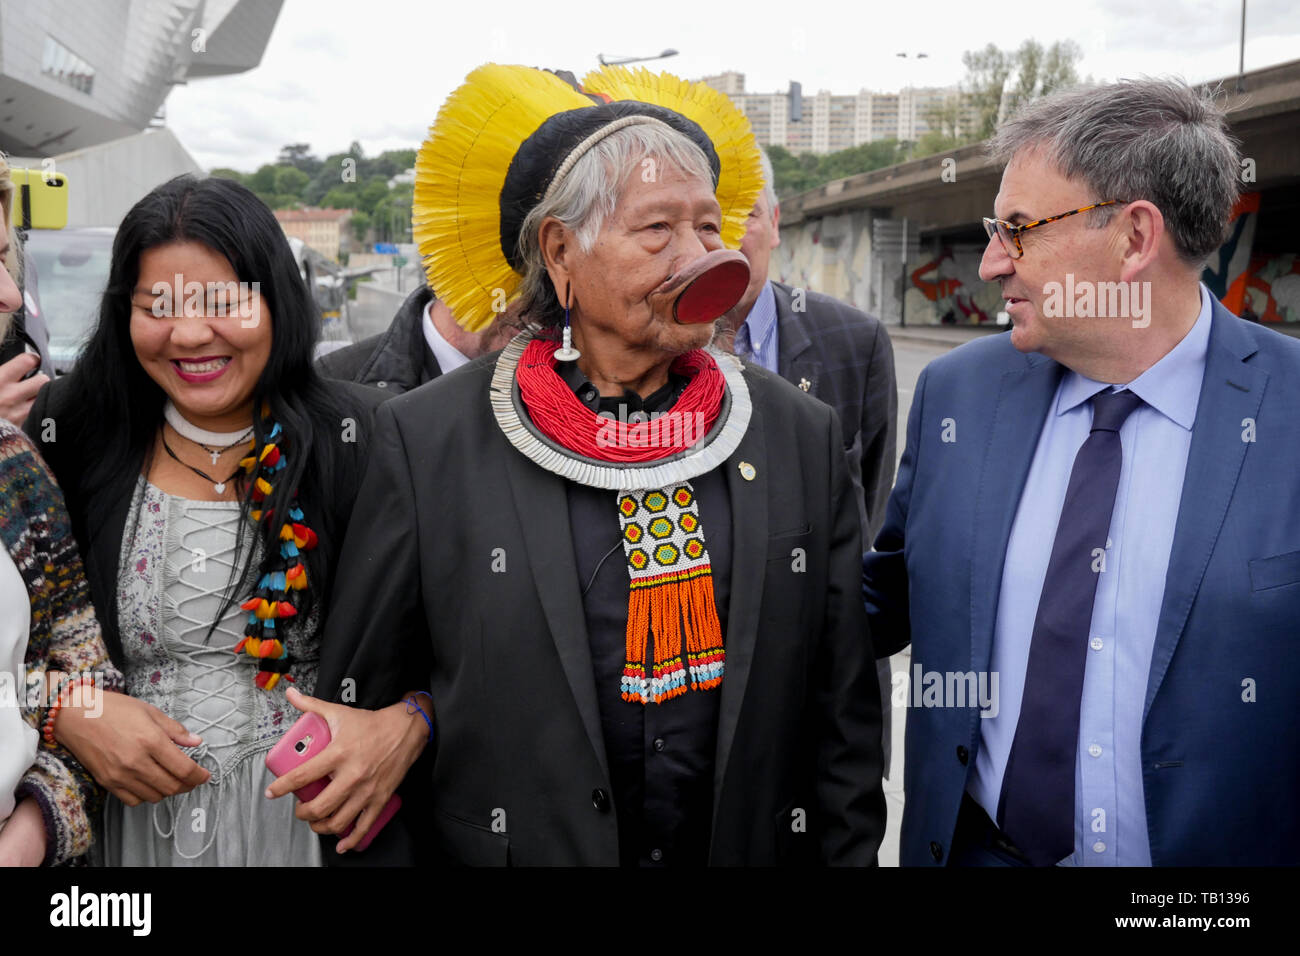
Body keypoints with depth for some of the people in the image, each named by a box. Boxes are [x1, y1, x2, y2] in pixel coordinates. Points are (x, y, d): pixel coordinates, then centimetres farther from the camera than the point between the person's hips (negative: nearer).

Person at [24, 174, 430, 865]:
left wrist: (405, 724, -28)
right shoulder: (69, 434, -6)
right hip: (131, 818, 2)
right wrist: (66, 712, -15)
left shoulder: (360, 439, -13)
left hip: (312, 817, -1)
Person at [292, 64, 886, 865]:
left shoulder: (803, 435, -4)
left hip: (757, 844, 2)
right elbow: (362, 707, -6)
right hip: (510, 844, -1)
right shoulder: (427, 440, -12)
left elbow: (844, 712, 0)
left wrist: (849, 852, -2)